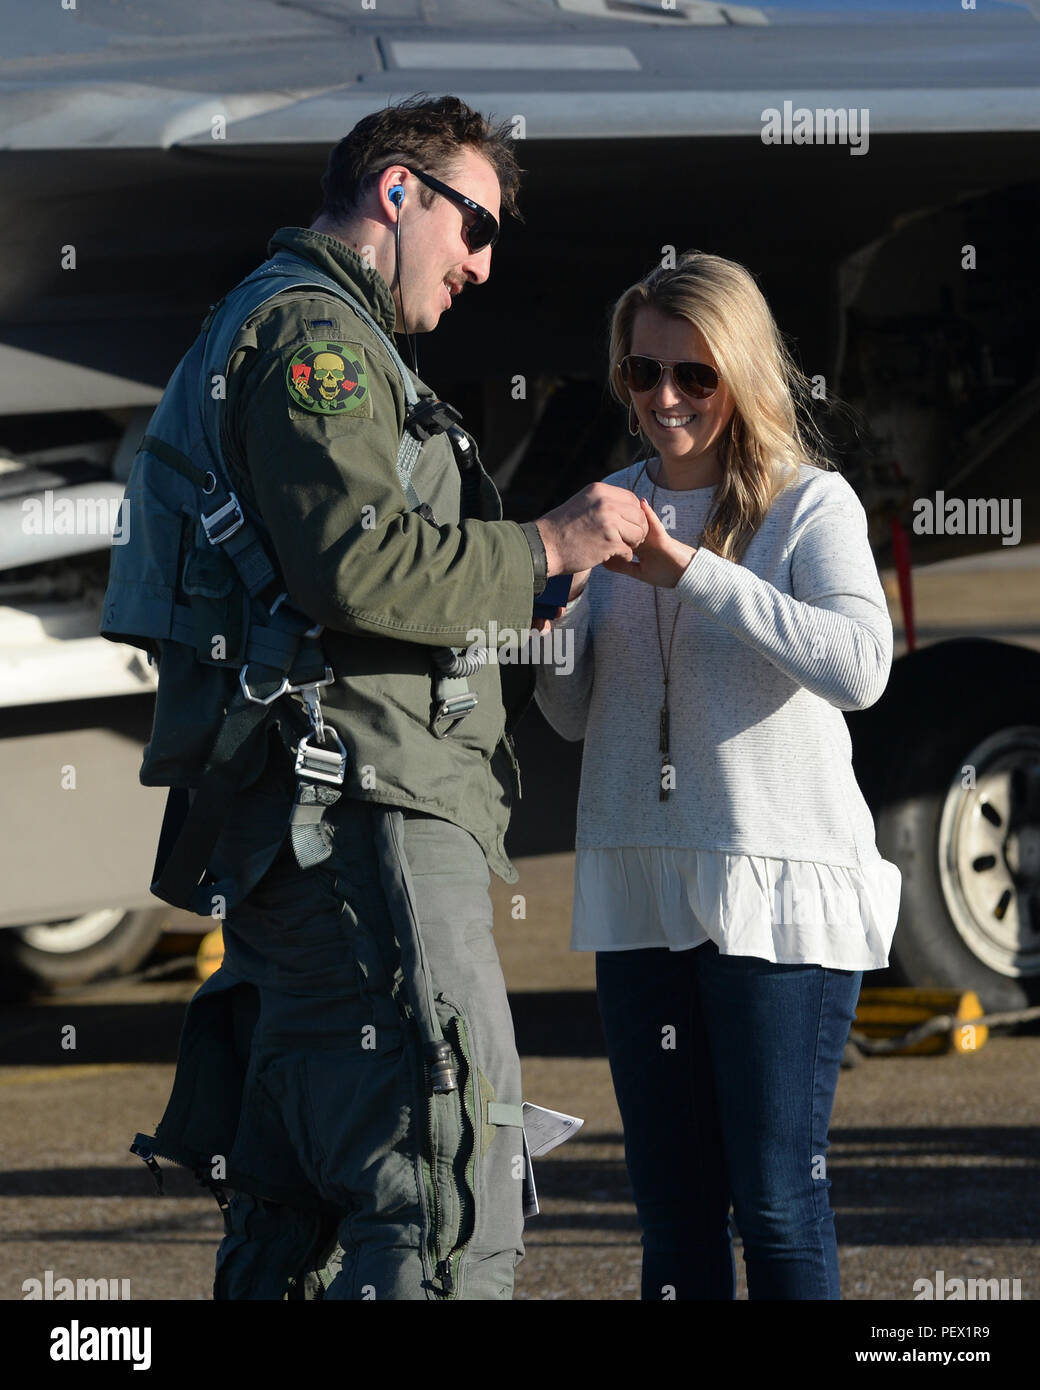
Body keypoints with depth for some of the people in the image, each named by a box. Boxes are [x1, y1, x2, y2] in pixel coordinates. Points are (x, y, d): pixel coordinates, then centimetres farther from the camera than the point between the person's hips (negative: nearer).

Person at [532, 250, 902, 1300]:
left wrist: (688, 572, -26)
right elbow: (576, 717, 17)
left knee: (776, 1201, -6)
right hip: (638, 889, 5)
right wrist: (552, 620, -5)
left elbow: (858, 664, -23)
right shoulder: (615, 505, 12)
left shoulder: (810, 504, -4)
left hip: (779, 894, -5)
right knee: (671, 1204, 8)